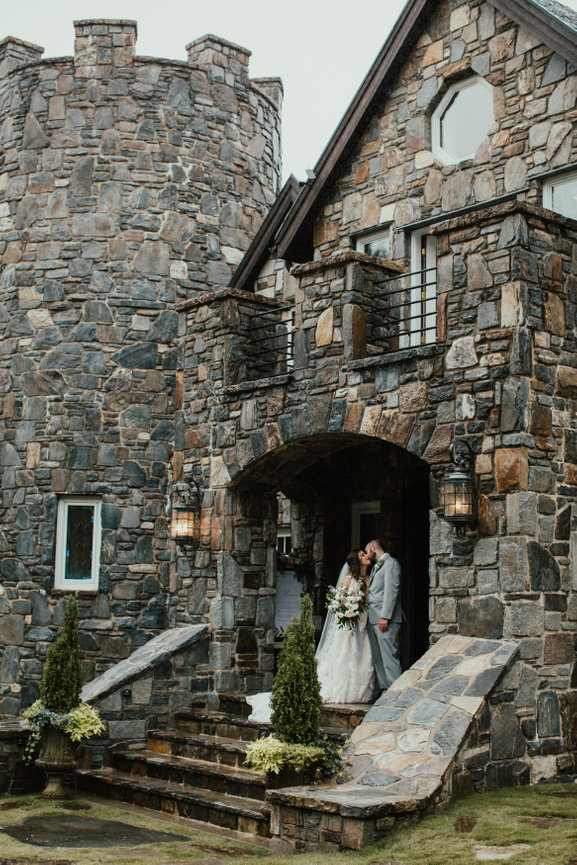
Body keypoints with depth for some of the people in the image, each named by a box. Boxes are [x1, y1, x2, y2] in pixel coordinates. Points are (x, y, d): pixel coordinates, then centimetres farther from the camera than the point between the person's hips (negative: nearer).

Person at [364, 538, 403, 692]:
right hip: (373, 620, 10)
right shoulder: (375, 567, 24)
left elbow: (391, 591, -14)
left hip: (386, 621, -10)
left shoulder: (390, 563, -4)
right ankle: (385, 691, 12)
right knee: (377, 659, 9)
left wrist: (385, 617, -19)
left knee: (390, 658, -12)